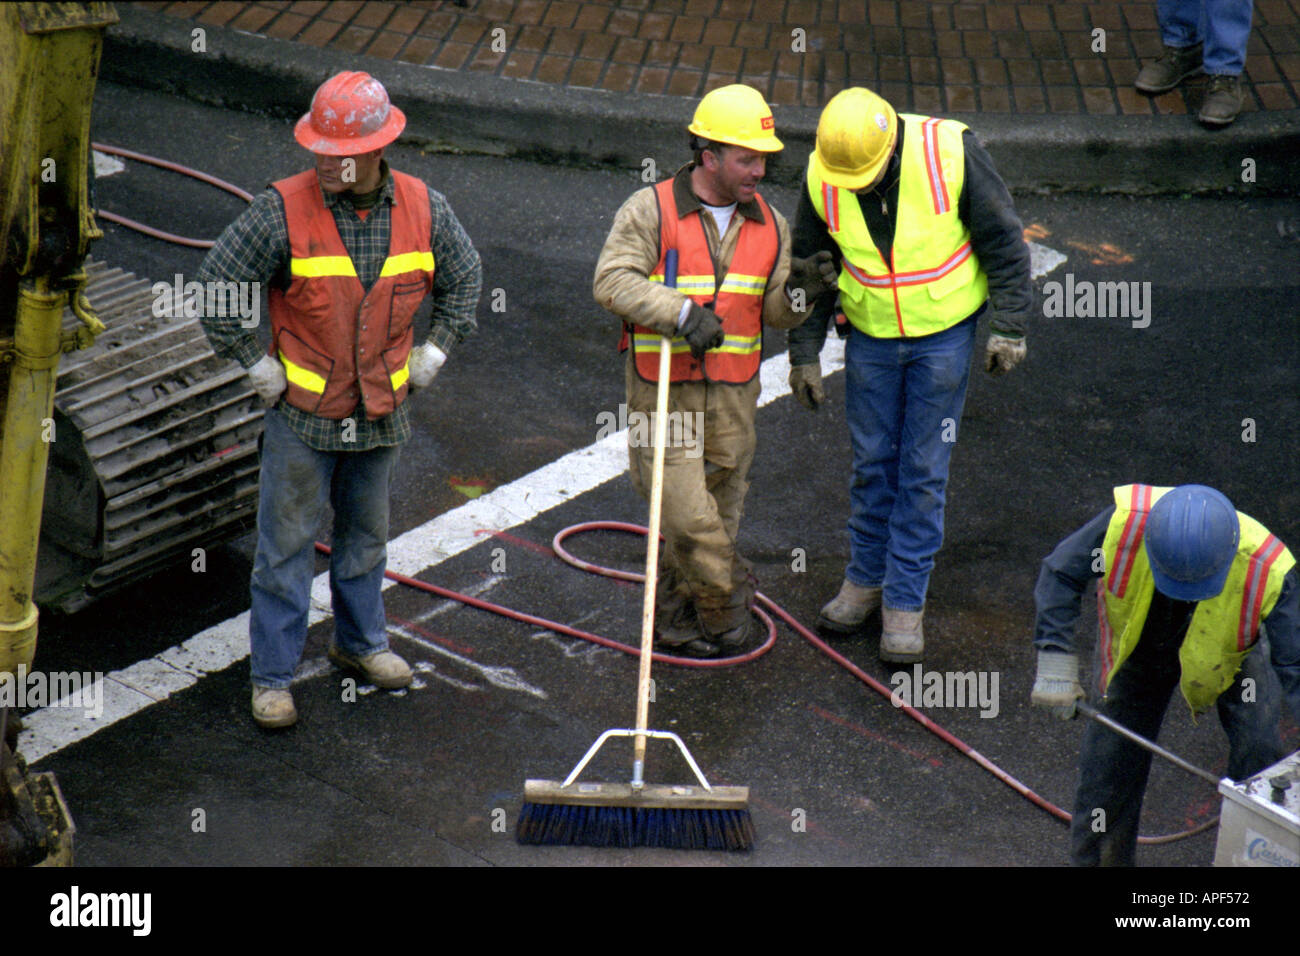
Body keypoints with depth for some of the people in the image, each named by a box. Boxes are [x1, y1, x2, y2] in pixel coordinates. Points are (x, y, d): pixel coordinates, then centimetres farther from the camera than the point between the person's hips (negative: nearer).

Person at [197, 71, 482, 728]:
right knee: (287, 543, 2)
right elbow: (216, 285, -9)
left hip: (382, 411, 3)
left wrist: (434, 351, 9)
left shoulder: (423, 210, -5)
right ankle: (272, 677, 13)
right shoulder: (284, 209, -17)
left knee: (366, 533, 19)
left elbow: (463, 276, 14)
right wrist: (255, 363, -7)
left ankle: (360, 641, 39)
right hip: (302, 411, -3)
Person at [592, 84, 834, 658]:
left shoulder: (769, 225, 7)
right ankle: (727, 605, 11)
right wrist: (682, 312, -30)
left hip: (732, 395, 5)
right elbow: (612, 281, -19)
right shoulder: (650, 211, -8)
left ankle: (674, 622, 28)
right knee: (688, 517, -11)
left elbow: (775, 314, 8)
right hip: (663, 391, -5)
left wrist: (797, 289, -15)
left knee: (716, 518, 11)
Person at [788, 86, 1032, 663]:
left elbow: (1002, 239, -10)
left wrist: (1008, 327, -8)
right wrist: (804, 353, 6)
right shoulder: (822, 178, -13)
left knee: (924, 469, 2)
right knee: (872, 461, 10)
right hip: (871, 335, 2)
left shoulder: (949, 152, -22)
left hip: (944, 332, -2)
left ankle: (905, 601, 11)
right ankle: (865, 579, 29)